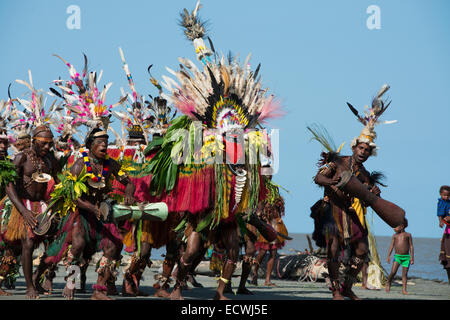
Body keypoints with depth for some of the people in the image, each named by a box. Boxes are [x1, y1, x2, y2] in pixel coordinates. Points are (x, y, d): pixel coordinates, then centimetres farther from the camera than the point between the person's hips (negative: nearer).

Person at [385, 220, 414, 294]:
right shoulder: (395, 236, 10)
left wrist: (412, 257, -2)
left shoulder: (408, 235, 4)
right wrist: (388, 256, -2)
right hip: (397, 256, 1)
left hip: (406, 257, -1)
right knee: (393, 271, -13)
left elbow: (411, 246, 4)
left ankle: (404, 289, 0)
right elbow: (391, 246, 8)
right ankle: (388, 283, 11)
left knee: (404, 273, -3)